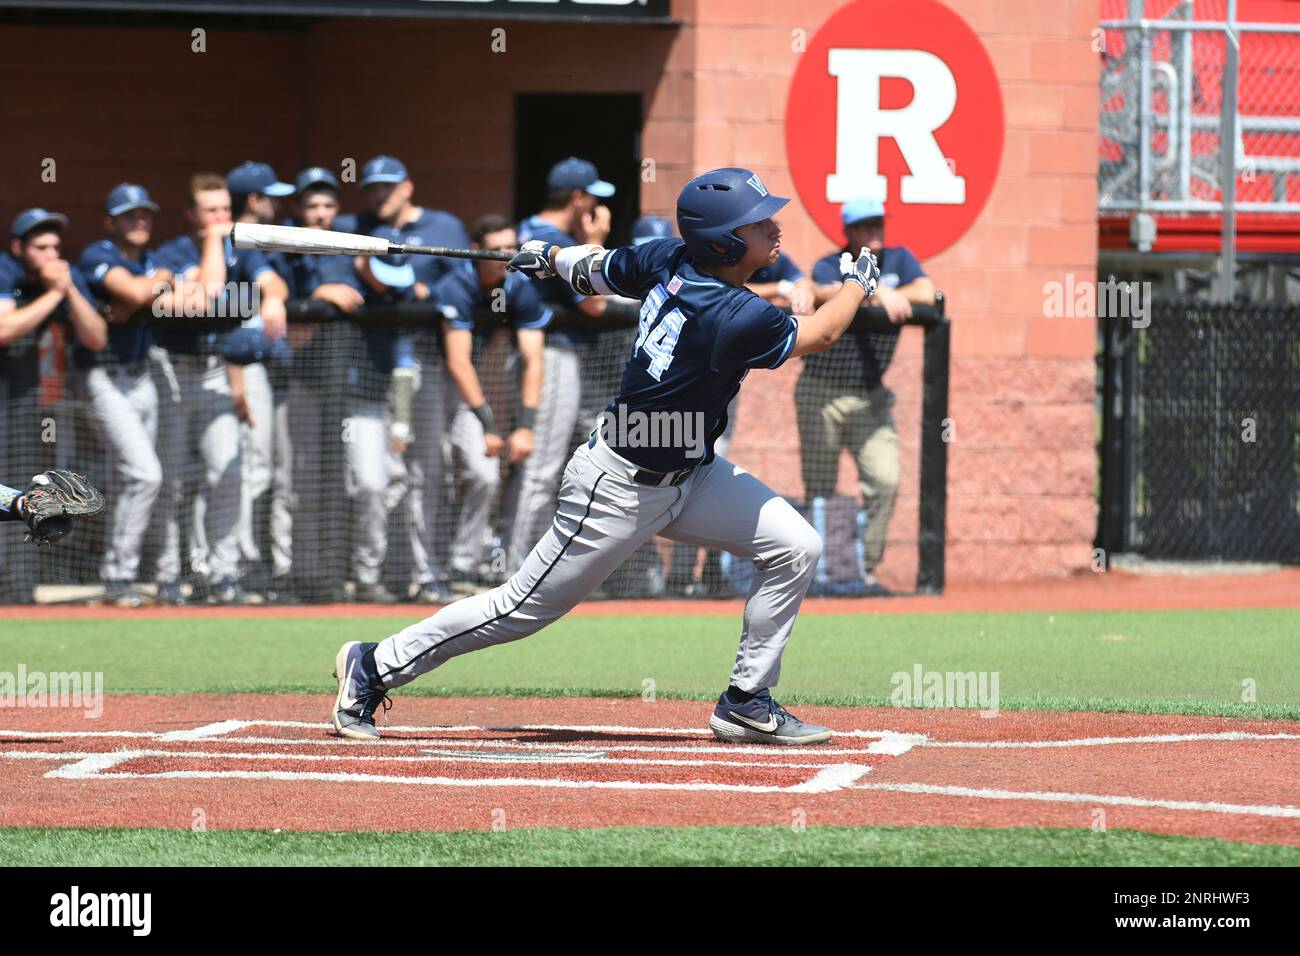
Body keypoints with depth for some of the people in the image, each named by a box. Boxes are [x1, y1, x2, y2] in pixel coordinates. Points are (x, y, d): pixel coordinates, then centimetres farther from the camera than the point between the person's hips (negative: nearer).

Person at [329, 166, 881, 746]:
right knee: (526, 608, 2)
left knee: (794, 547, 0)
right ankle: (375, 668, 18)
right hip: (623, 488, -9)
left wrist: (551, 257, 29)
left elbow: (596, 269, 9)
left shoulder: (669, 260, -8)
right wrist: (858, 282, 3)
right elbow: (820, 334, -15)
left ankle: (747, 703, 11)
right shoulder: (734, 318, -32)